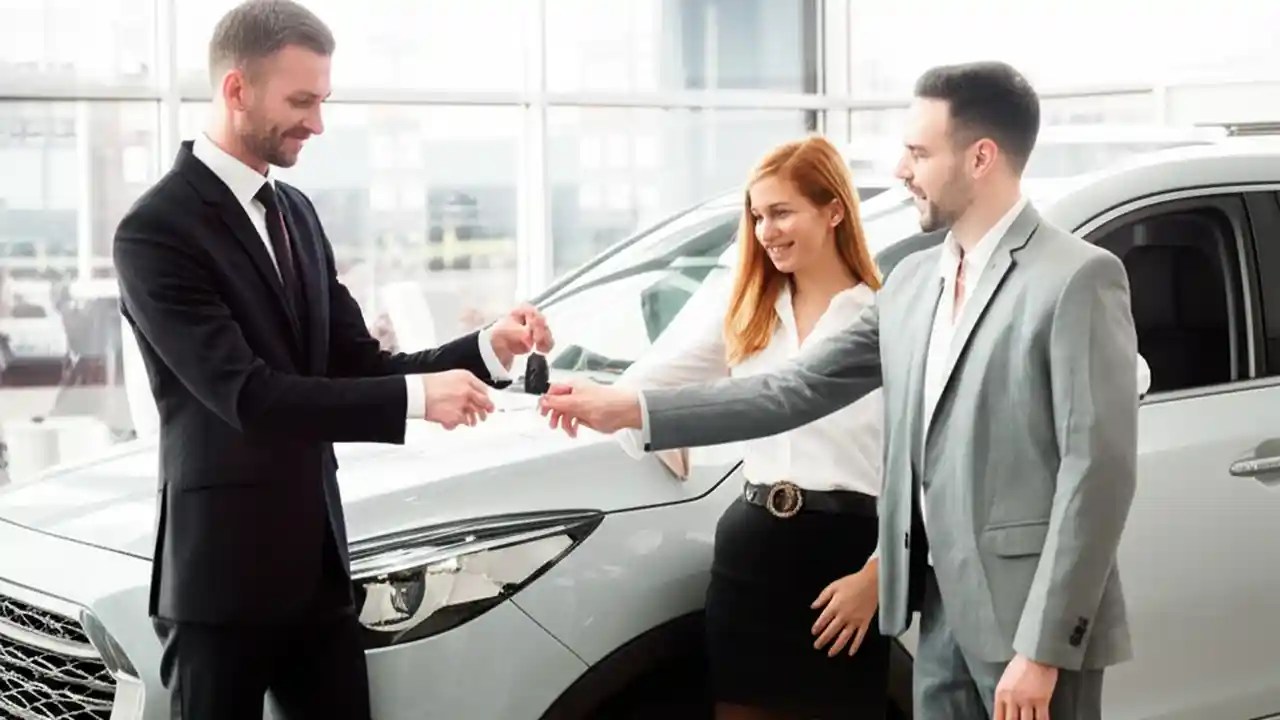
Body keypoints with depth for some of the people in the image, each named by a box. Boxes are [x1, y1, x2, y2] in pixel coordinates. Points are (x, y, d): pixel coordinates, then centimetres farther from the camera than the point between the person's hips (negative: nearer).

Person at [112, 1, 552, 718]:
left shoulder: (296, 212, 12)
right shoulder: (158, 229, -14)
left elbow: (356, 360, 10)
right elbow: (246, 395, -22)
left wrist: (487, 349, -6)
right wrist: (415, 397, -24)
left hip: (317, 561, 7)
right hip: (224, 573, -7)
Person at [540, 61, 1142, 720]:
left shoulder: (1077, 278, -11)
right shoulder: (913, 282, 13)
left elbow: (1097, 469, -16)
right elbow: (798, 389, 13)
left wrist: (1042, 646, -20)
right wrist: (629, 409, 7)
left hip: (1032, 618, -7)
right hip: (943, 612, 7)